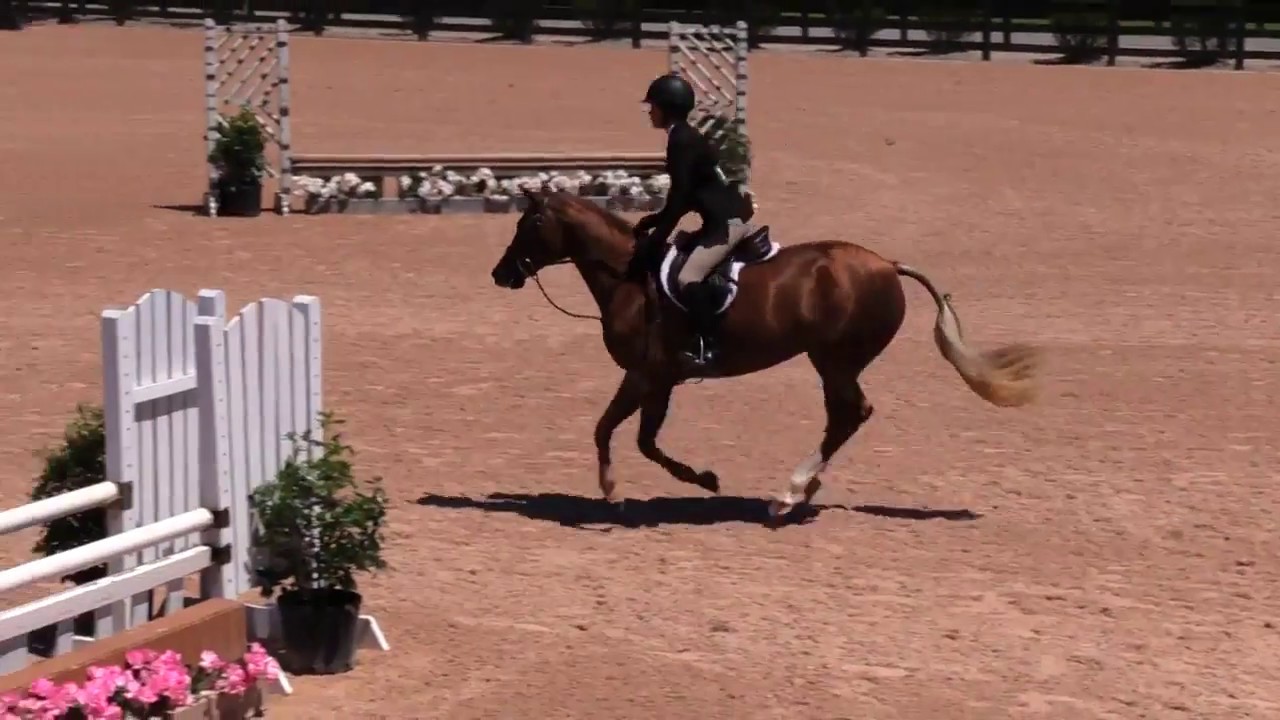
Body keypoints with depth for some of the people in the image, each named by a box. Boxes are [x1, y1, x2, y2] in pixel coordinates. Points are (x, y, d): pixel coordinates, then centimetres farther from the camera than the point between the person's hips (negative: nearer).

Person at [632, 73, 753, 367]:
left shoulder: (682, 142, -15)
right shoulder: (686, 138, 15)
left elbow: (679, 201, -19)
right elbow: (686, 198, 21)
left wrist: (653, 241, -15)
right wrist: (650, 222, 15)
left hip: (727, 223, -11)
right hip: (723, 220, 11)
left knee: (688, 277, -24)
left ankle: (706, 347, -24)